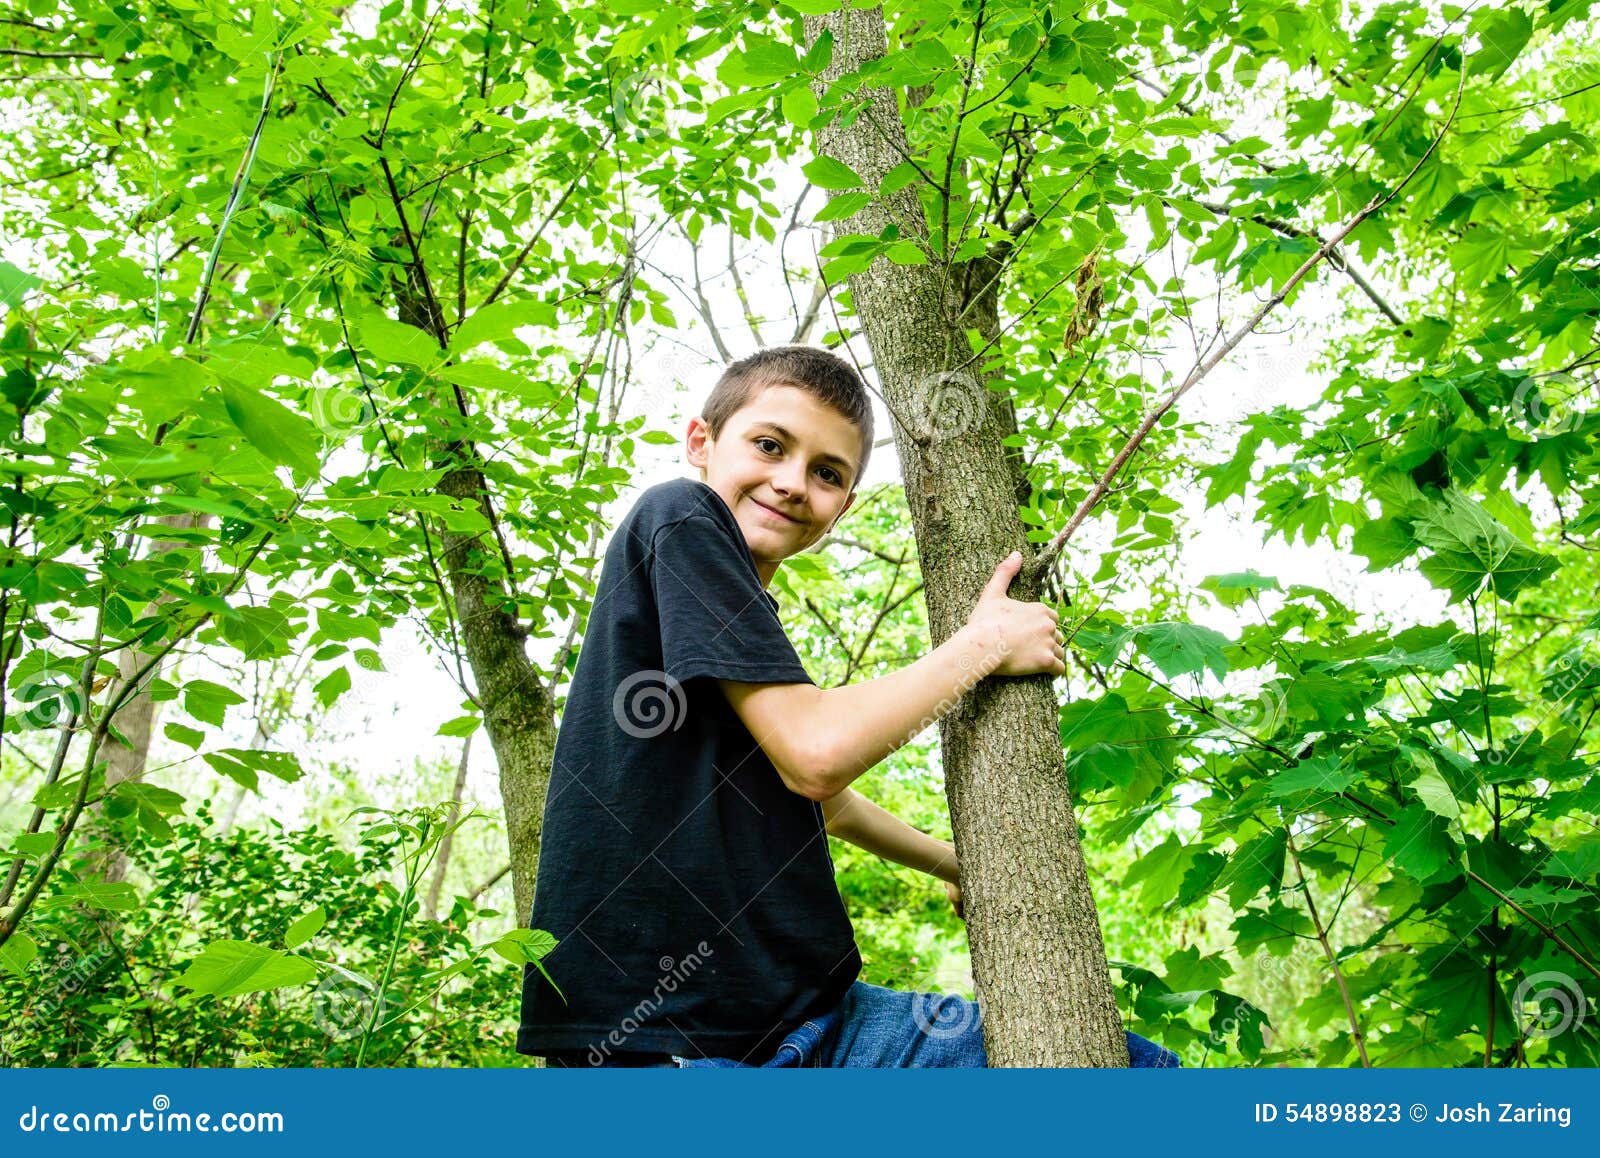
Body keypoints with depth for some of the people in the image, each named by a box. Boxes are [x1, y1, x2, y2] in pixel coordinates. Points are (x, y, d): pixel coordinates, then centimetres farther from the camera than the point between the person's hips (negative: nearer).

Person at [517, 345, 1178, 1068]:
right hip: (666, 1035, -8)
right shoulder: (680, 517, -8)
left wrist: (957, 865, 37)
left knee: (1137, 1064, 4)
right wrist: (981, 643, -3)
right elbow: (817, 753, -16)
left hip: (805, 1018, 9)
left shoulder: (741, 615, 18)